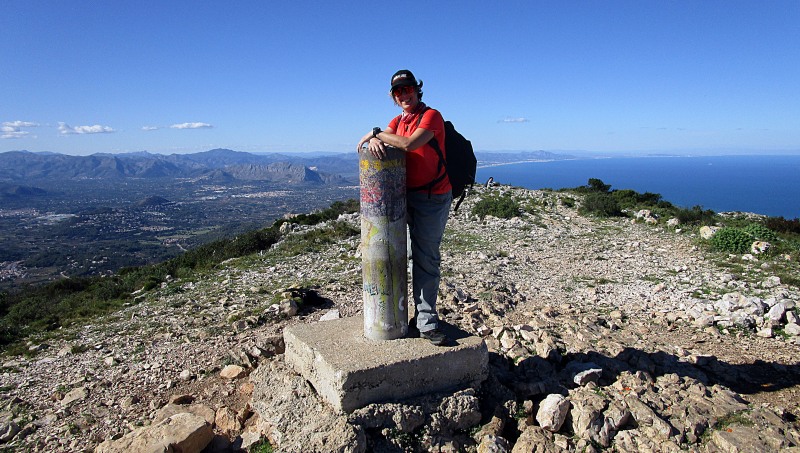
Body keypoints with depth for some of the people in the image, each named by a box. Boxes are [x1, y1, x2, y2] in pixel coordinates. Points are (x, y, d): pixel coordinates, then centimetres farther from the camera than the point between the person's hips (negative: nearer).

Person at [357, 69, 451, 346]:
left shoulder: (431, 116, -8)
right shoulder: (397, 121, 16)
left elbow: (410, 144, -24)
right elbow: (375, 137, 4)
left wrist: (377, 133, -13)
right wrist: (374, 140, -20)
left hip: (432, 198, -6)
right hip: (403, 194, 6)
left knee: (426, 257, -3)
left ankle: (426, 321, 5)